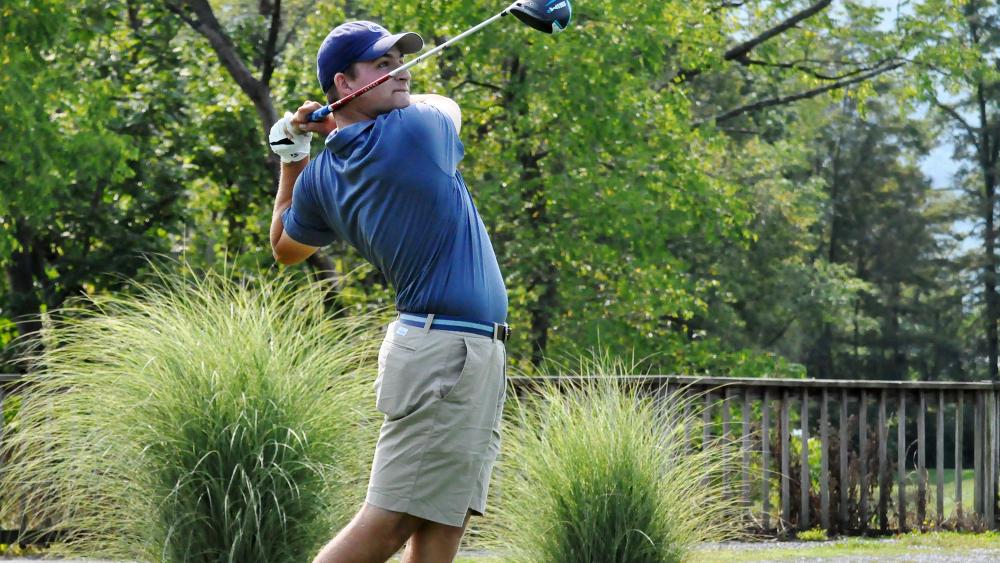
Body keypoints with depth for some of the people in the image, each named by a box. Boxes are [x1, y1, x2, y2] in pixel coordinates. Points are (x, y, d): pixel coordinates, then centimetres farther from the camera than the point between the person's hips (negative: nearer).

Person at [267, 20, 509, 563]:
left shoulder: (321, 177, 6)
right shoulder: (419, 126, -12)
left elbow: (285, 249, 26)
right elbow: (445, 102, 15)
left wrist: (290, 157, 25)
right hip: (450, 353, -8)